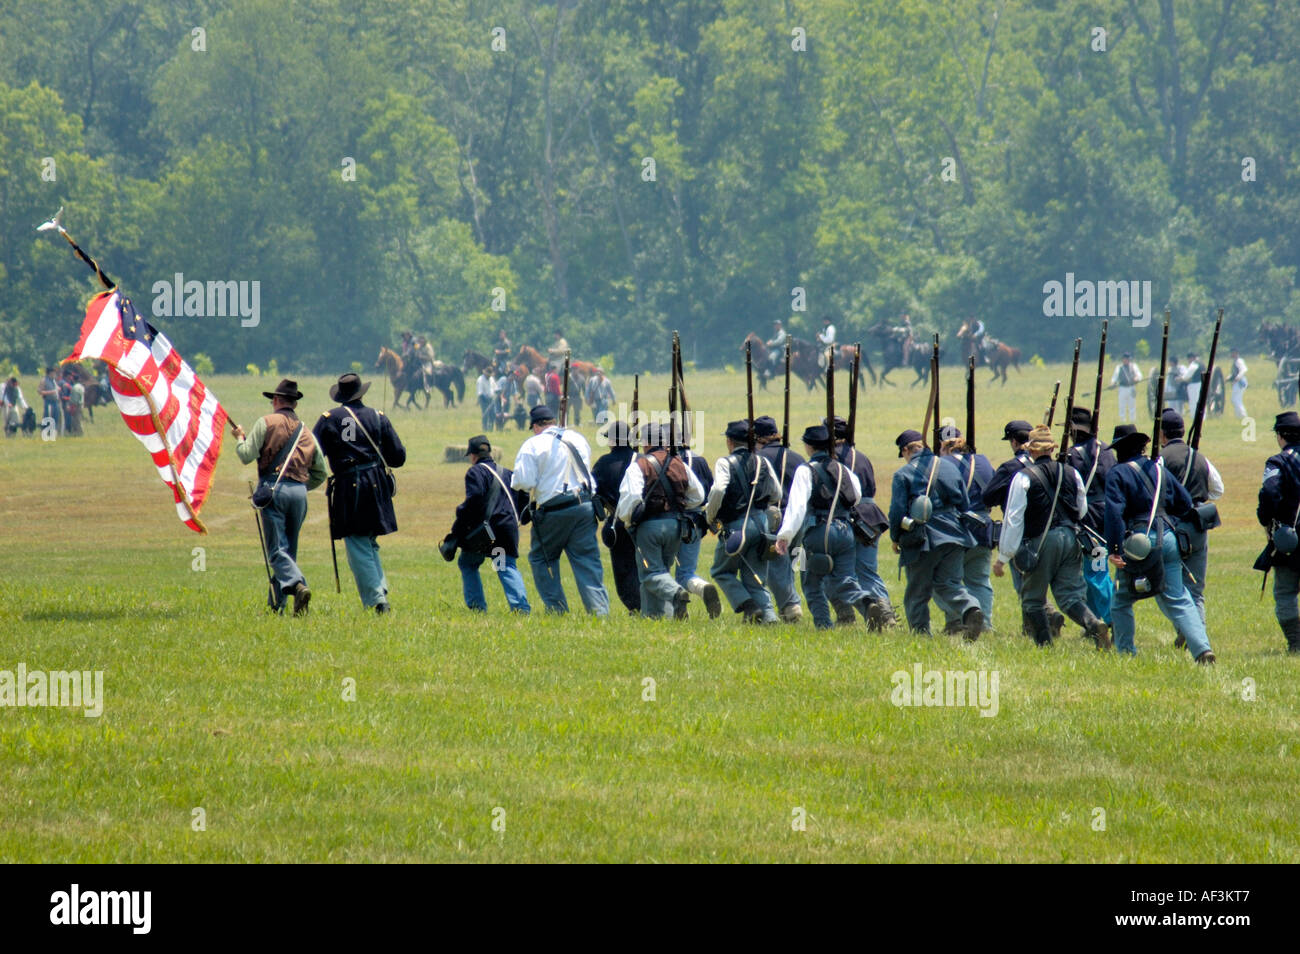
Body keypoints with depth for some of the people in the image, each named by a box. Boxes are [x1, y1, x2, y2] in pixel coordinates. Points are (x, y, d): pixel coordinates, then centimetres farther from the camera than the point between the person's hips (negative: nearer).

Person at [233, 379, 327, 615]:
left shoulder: (267, 422, 2)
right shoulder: (305, 432, 17)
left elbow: (246, 456, -4)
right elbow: (320, 473, 17)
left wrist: (240, 438, 15)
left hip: (274, 489, -5)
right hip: (299, 493, 5)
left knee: (278, 550, -9)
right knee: (289, 549, 13)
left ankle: (297, 585, -33)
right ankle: (277, 603, 13)